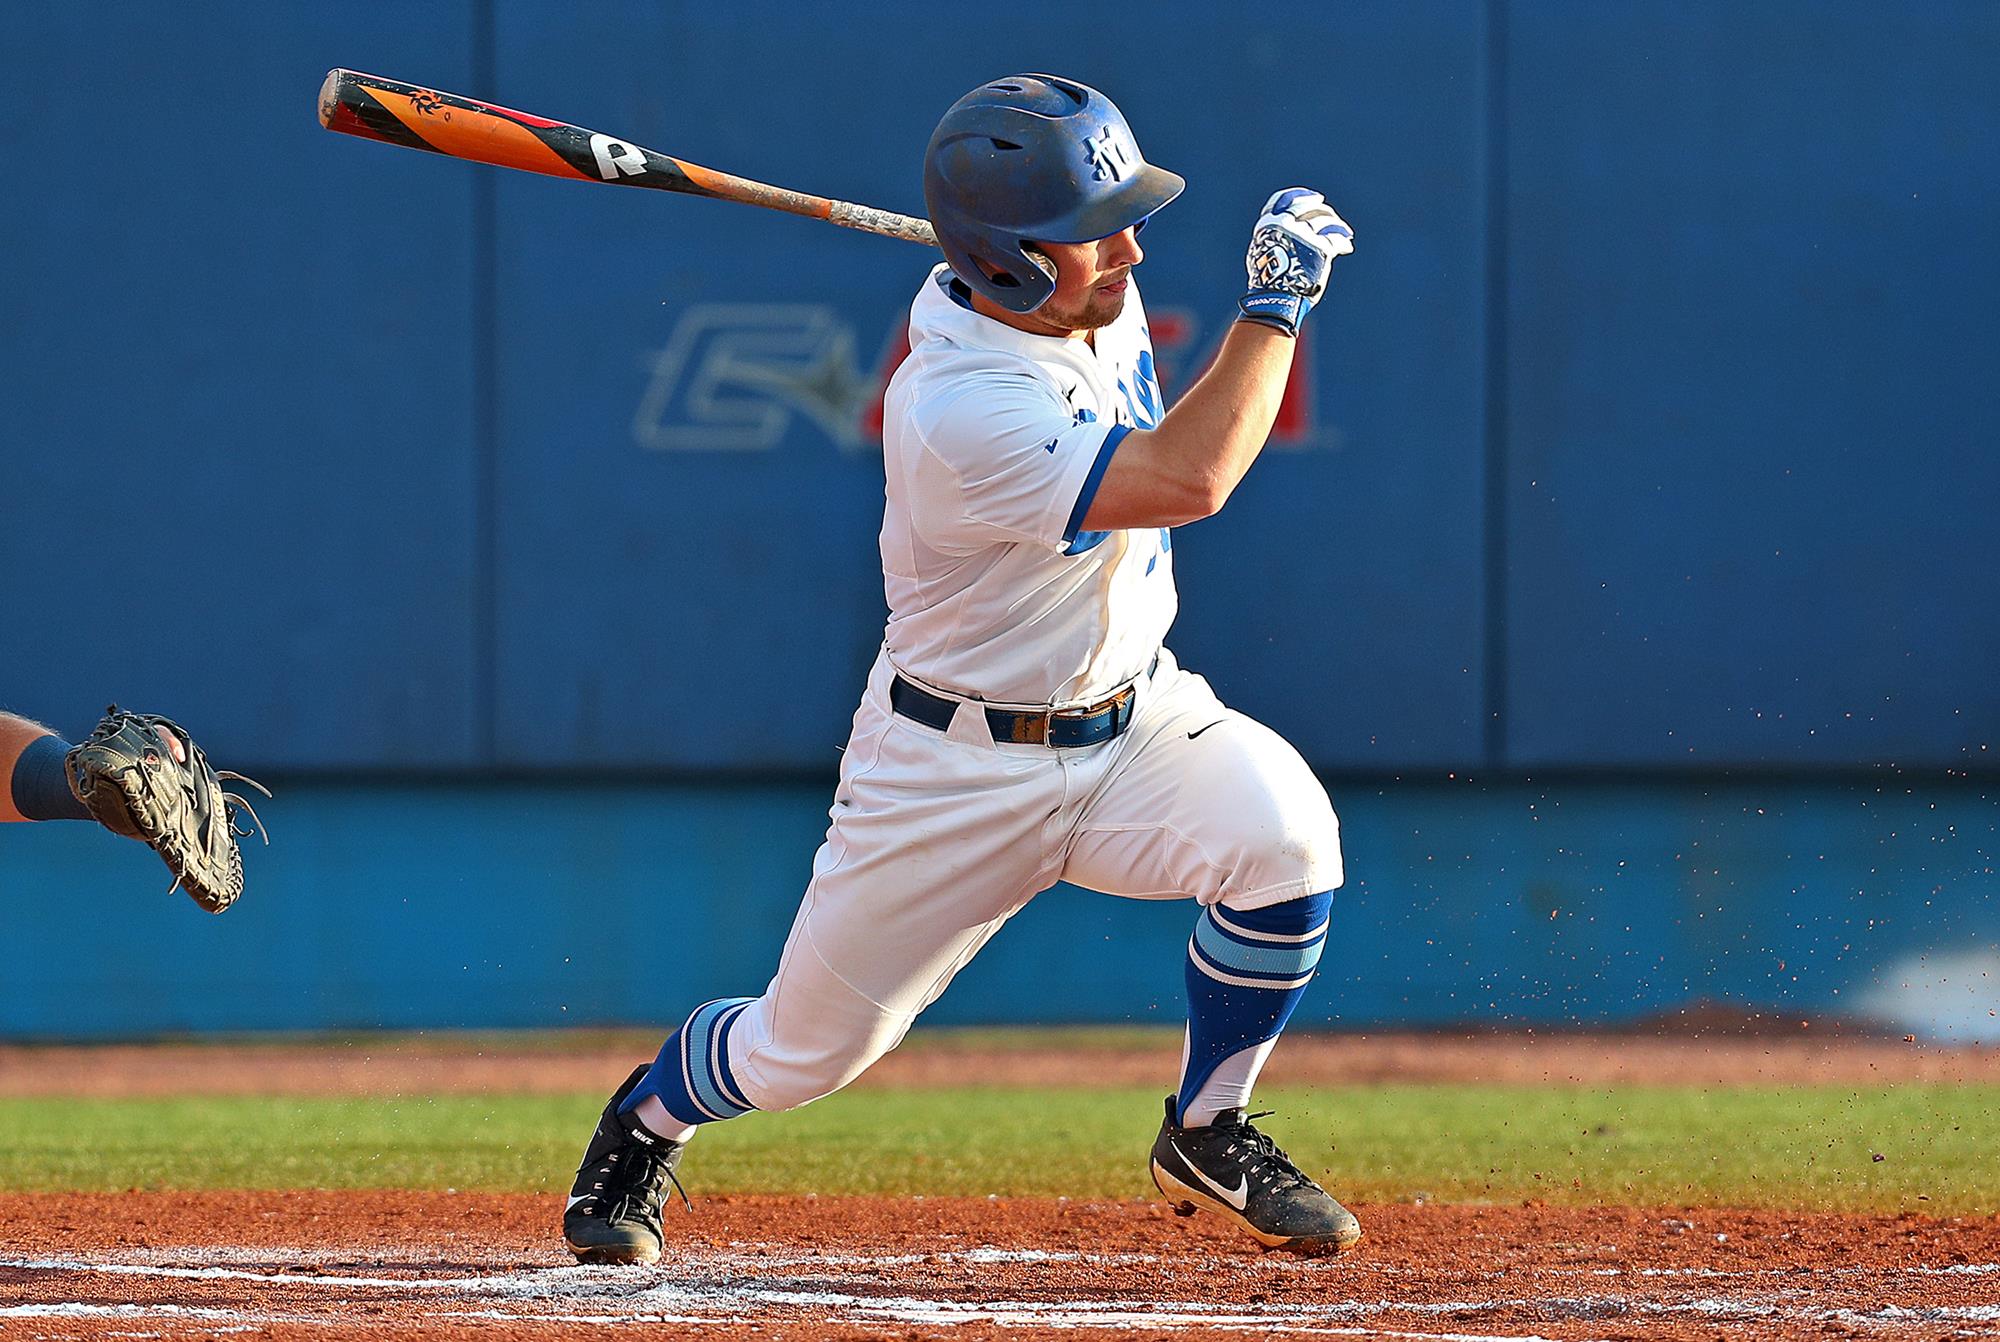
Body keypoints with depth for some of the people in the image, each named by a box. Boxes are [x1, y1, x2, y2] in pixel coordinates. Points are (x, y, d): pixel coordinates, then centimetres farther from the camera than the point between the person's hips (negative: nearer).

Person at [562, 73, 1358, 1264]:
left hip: (1135, 720, 6)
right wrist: (1279, 302, -31)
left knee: (1282, 829, -26)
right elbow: (1188, 481, -37)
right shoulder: (960, 415, -33)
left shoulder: (1096, 300, -7)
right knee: (803, 1050, 6)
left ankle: (1209, 1137, -3)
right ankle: (645, 1124, 43)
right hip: (960, 765, -6)